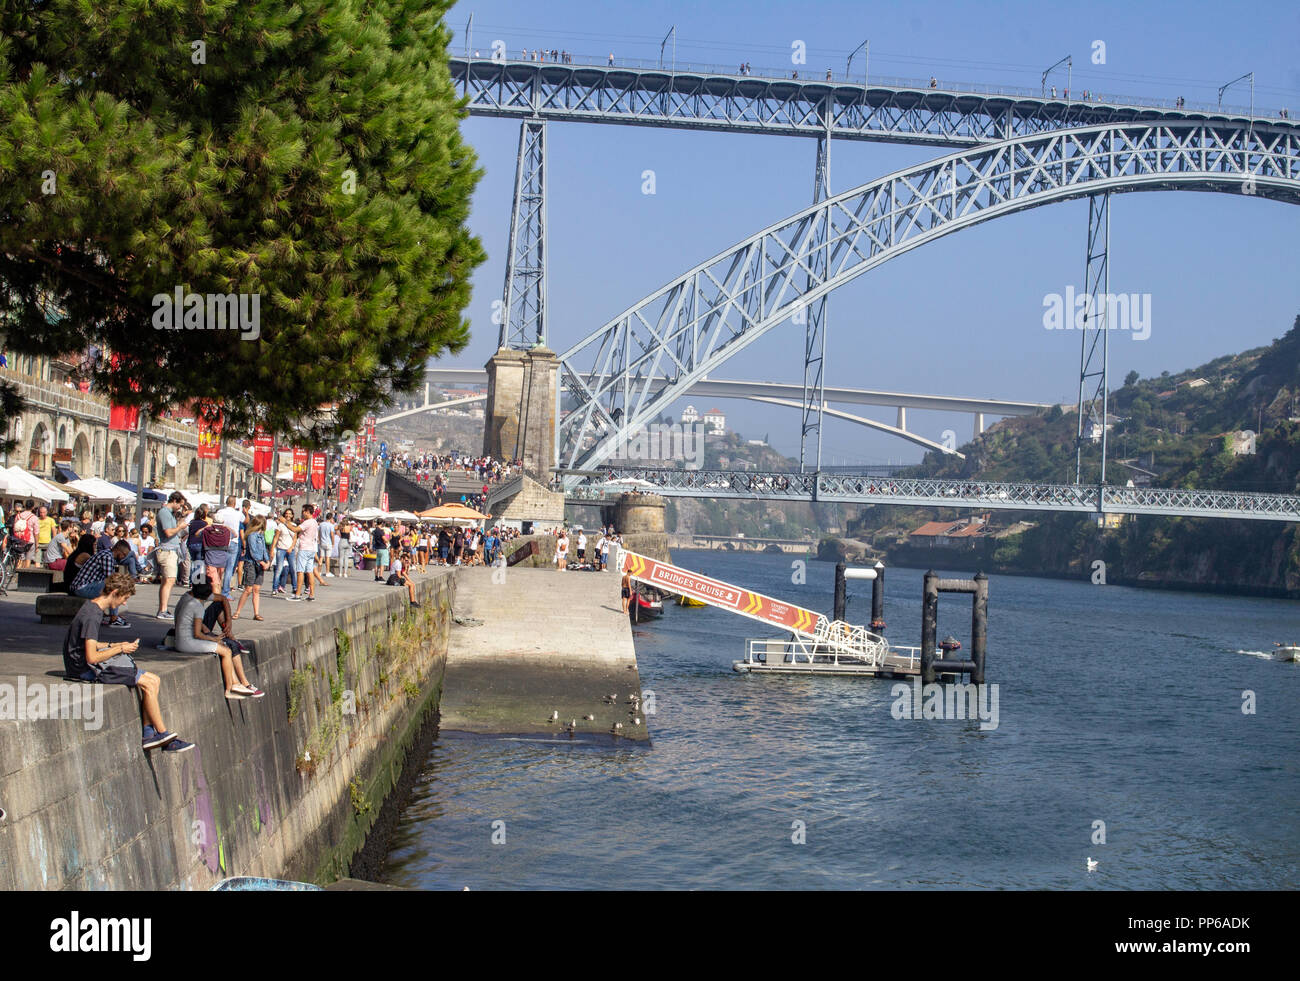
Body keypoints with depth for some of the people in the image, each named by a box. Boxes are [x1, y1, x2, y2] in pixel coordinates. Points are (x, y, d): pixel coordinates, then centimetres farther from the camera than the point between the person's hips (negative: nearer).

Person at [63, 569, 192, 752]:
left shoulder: (92, 608, 12)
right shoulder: (92, 616, -20)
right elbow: (92, 657, -25)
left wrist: (115, 646, 9)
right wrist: (120, 649, -12)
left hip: (91, 666, 10)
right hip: (88, 669, -10)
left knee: (154, 680, 3)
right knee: (148, 683, -14)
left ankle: (148, 734, -1)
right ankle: (163, 735, -5)